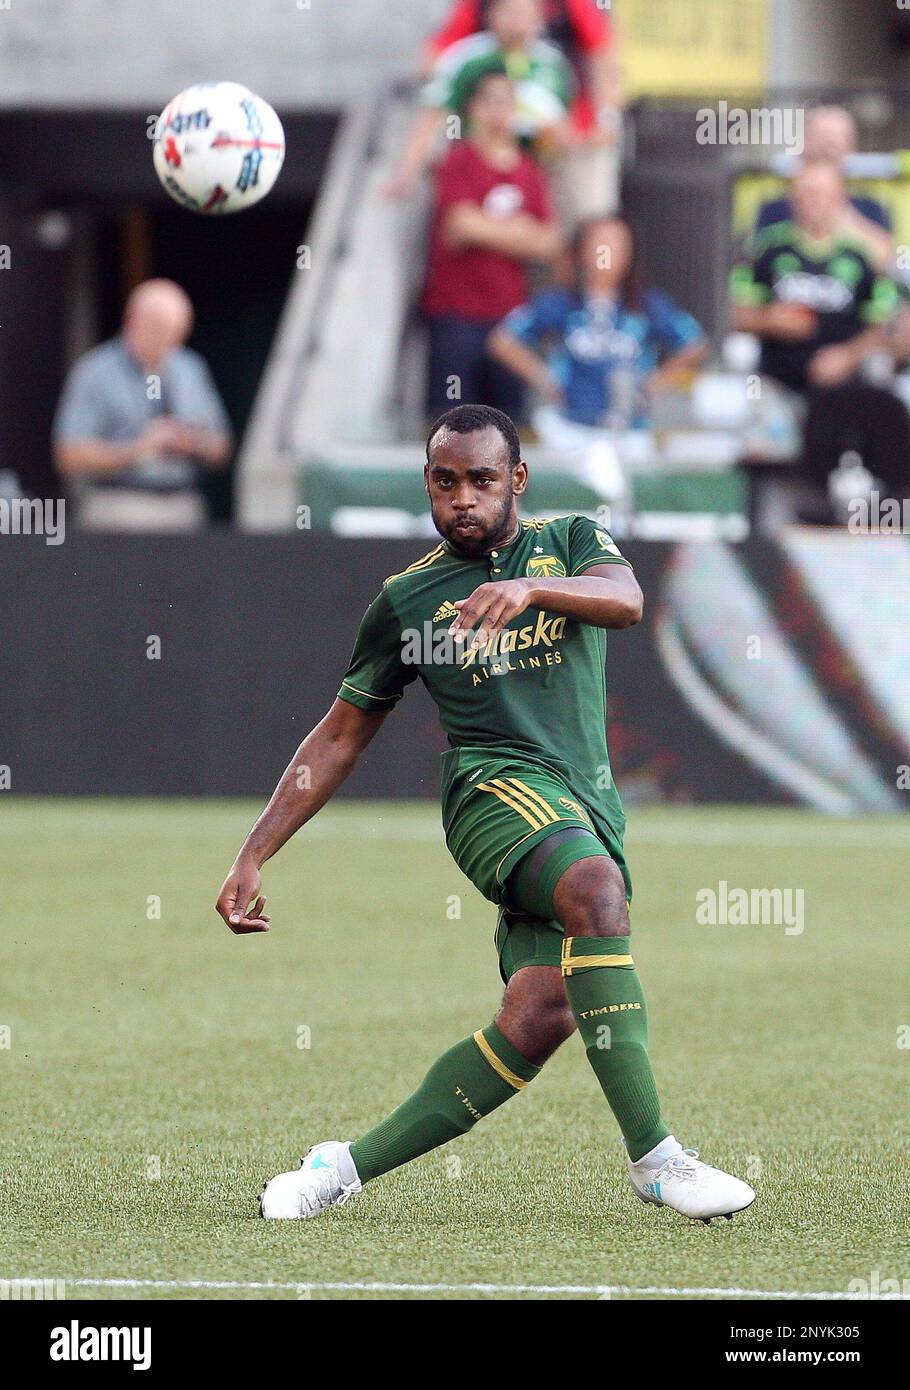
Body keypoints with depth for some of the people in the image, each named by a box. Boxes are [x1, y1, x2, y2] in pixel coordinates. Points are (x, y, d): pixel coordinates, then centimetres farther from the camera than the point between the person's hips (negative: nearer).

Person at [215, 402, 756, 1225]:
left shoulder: (570, 542, 14)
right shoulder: (407, 600, 13)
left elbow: (625, 600, -9)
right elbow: (339, 739, 19)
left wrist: (530, 587, -29)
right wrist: (252, 860, 12)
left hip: (590, 812, 2)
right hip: (497, 787, -2)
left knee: (539, 1020, -19)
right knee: (599, 891, -35)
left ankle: (350, 1166, -5)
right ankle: (653, 1157, -39)